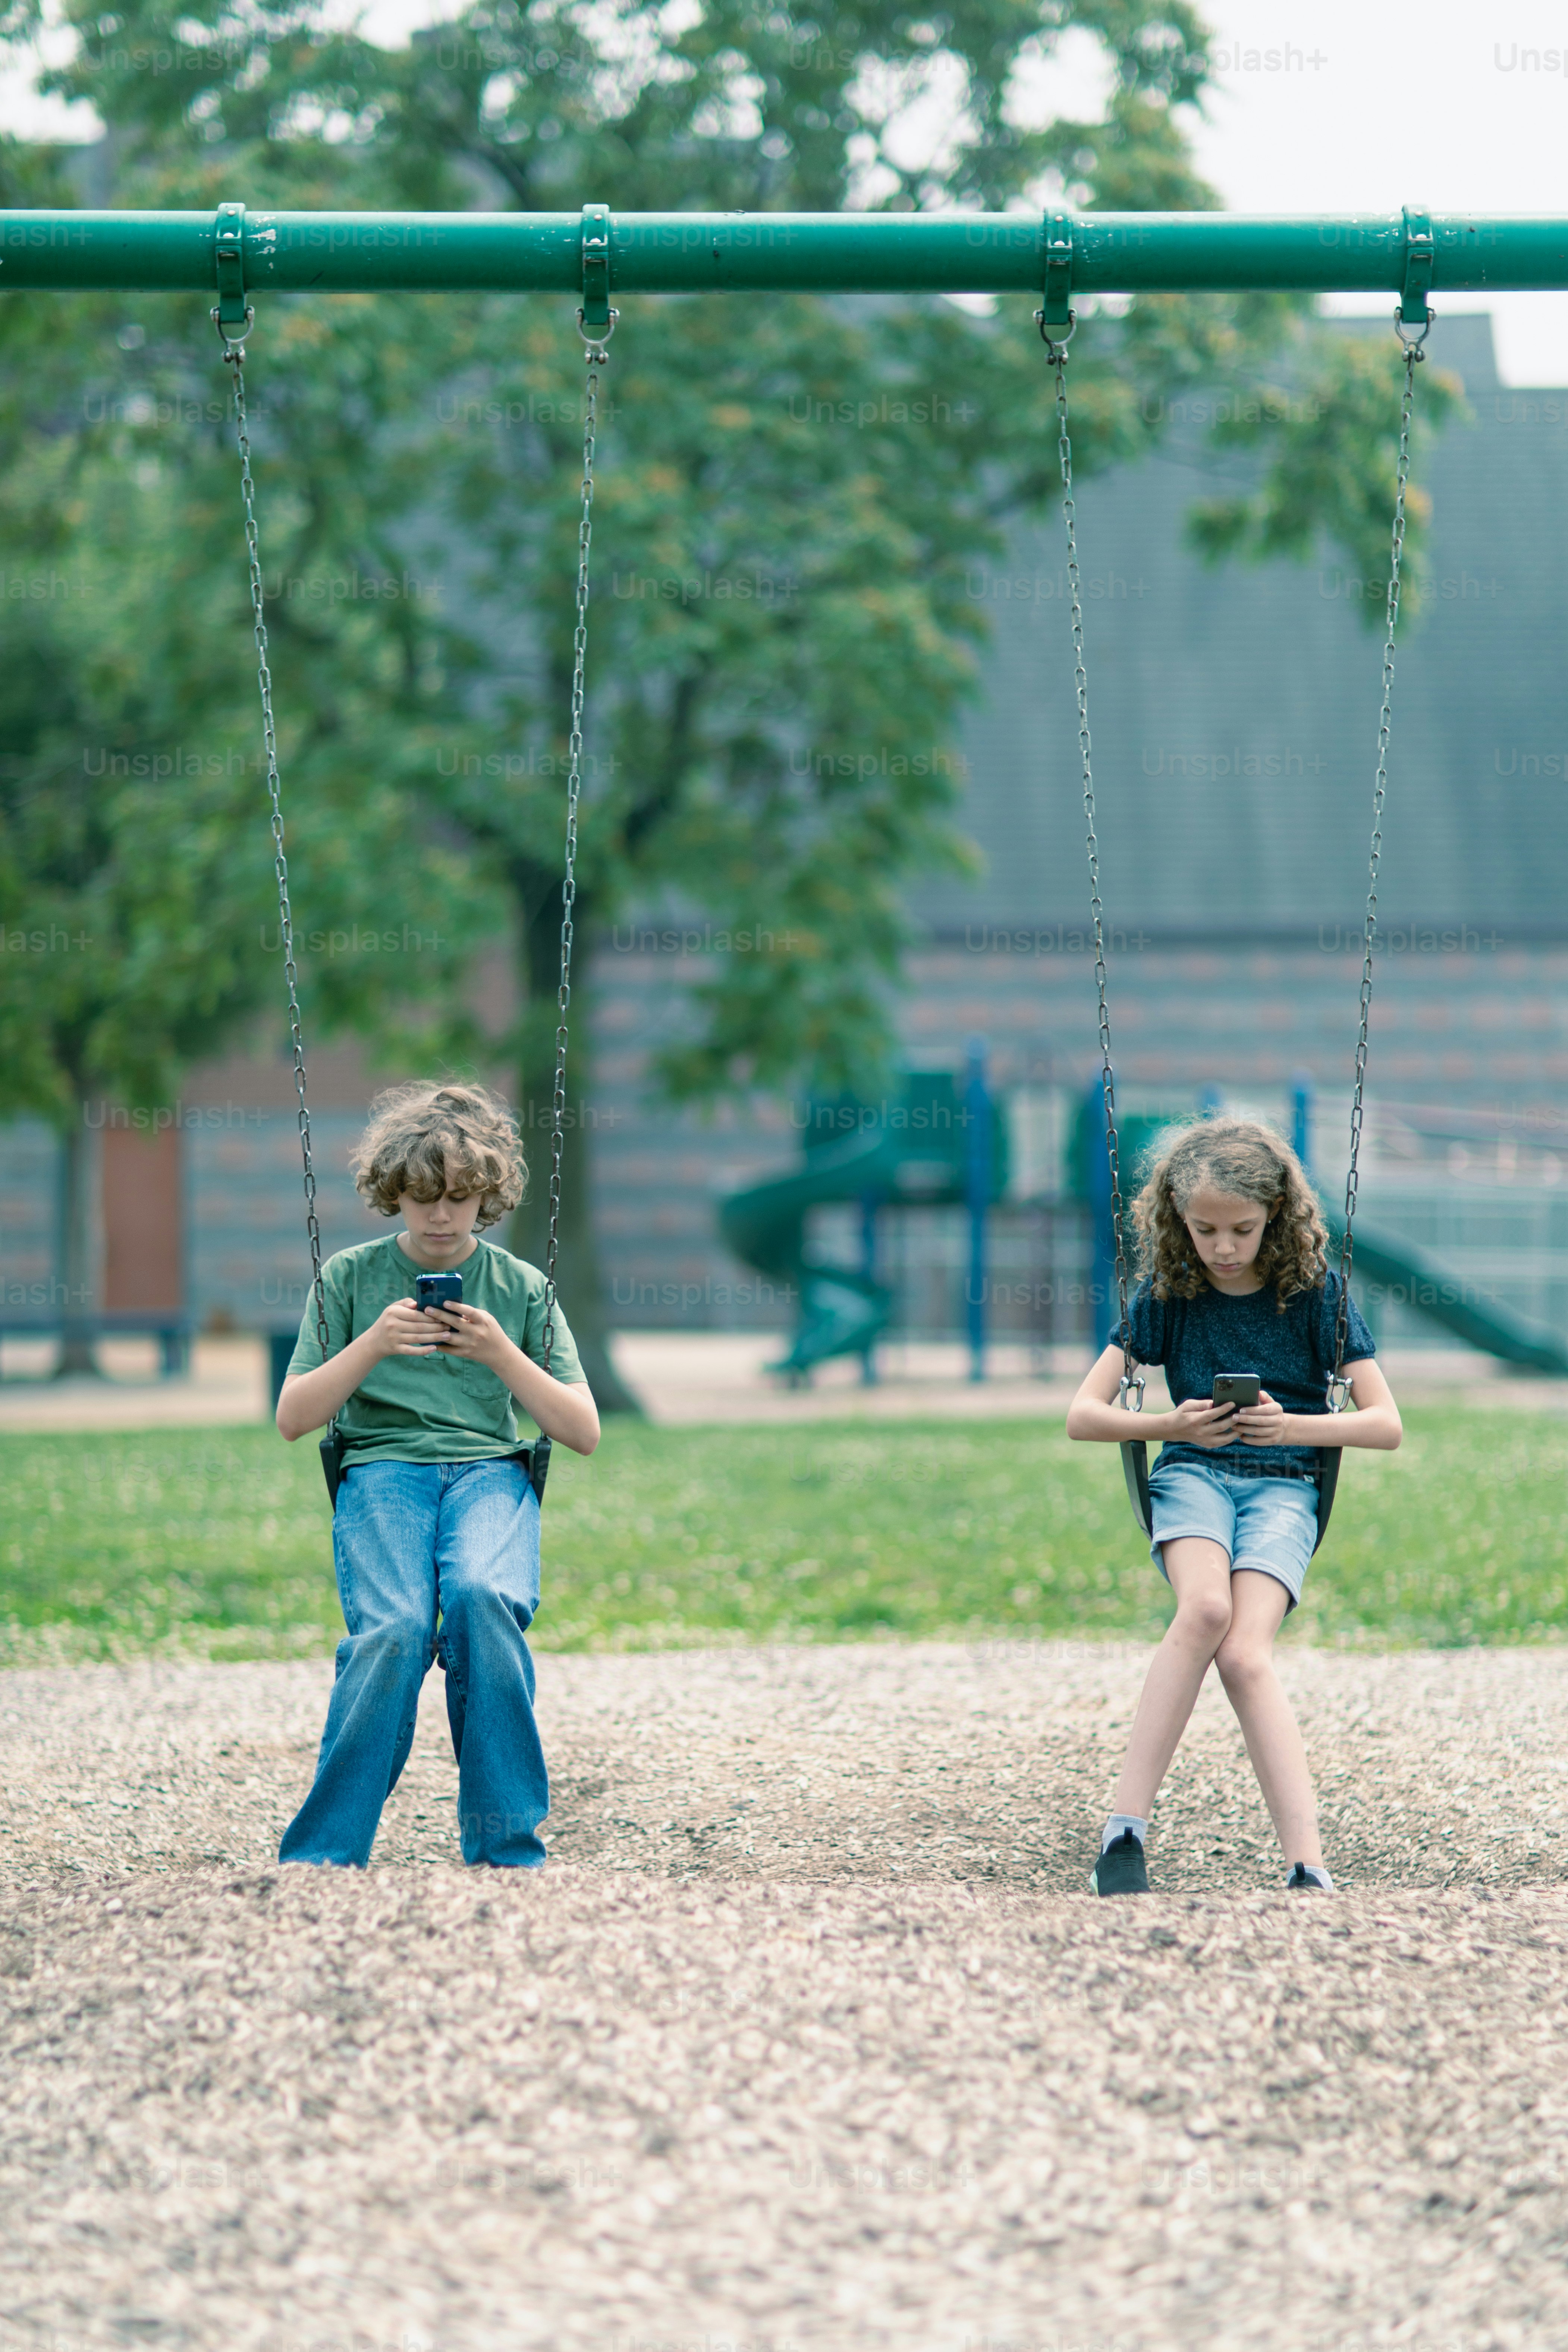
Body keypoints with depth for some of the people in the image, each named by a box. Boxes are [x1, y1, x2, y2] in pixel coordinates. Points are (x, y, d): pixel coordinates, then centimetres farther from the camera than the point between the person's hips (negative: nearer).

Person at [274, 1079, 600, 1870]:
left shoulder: (522, 1287, 14)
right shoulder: (350, 1277, 12)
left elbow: (584, 1433, 9)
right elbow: (292, 1419, 8)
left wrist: (502, 1356, -6)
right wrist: (372, 1345, -8)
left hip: (491, 1469, 1)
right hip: (382, 1467, 0)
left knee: (484, 1597, -35)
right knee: (393, 1629, -33)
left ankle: (506, 1848, -28)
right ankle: (323, 1855, -25)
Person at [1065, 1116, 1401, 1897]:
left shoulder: (1313, 1291, 3)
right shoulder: (1167, 1295, 6)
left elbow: (1387, 1424, 2)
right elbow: (1083, 1414, 6)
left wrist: (1291, 1426, -14)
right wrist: (1173, 1425, -12)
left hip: (1283, 1485, -1)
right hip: (1194, 1473, 1)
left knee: (1245, 1652, -30)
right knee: (1205, 1609, -35)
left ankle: (1308, 1870, -39)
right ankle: (1125, 1830, -38)